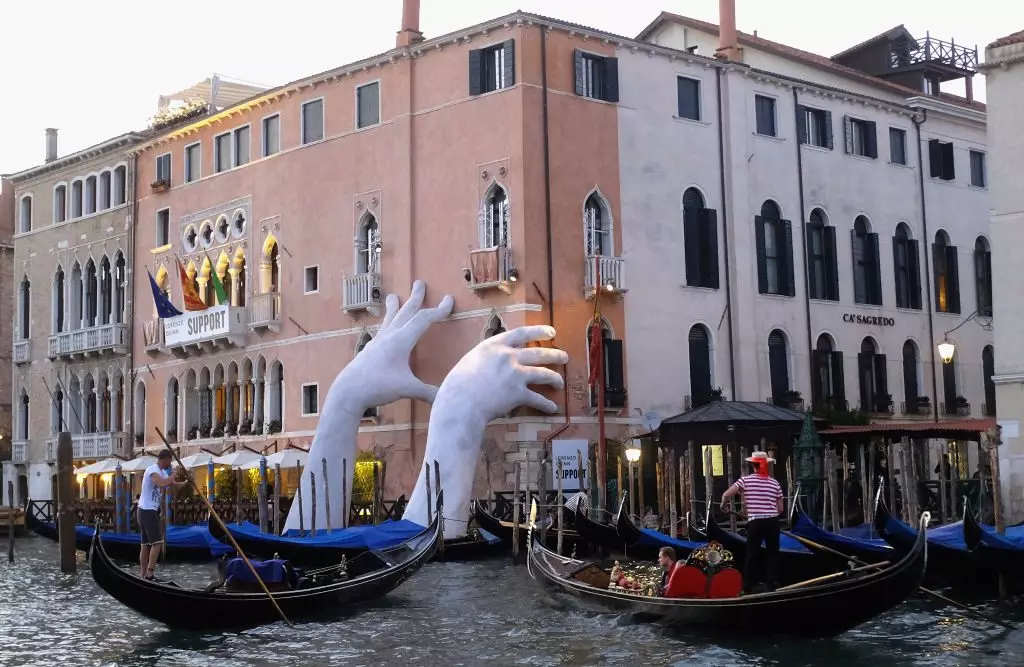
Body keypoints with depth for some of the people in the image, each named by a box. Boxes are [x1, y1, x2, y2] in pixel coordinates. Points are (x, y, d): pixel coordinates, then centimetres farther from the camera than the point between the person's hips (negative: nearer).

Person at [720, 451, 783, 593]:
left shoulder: (746, 480, 0)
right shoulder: (774, 483, 8)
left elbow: (726, 495, -7)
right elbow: (780, 509, 9)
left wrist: (723, 506, 13)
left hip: (755, 522, -2)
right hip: (772, 522, 2)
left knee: (752, 555, 8)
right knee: (772, 554, 13)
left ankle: (747, 587, 10)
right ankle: (770, 586, 10)